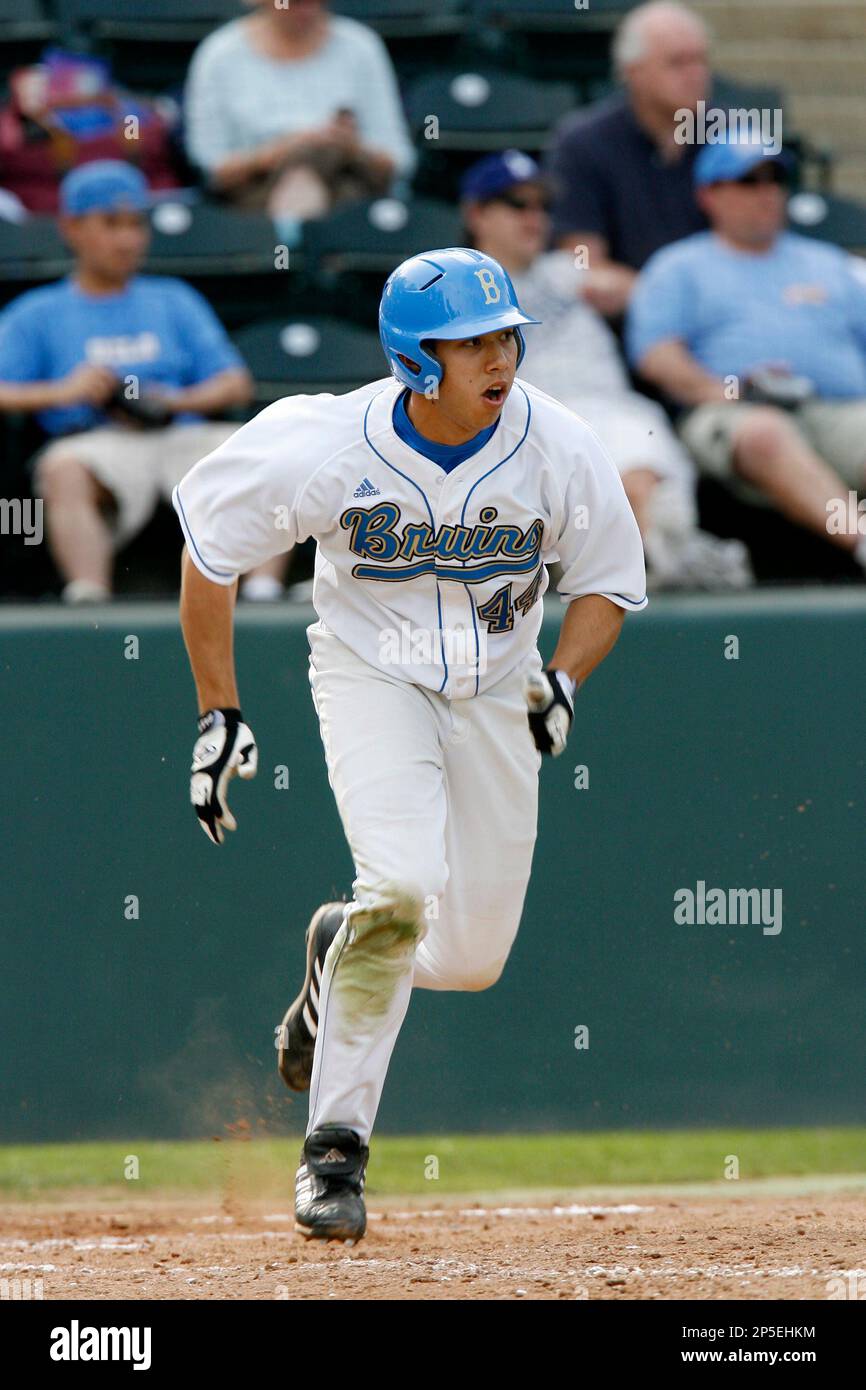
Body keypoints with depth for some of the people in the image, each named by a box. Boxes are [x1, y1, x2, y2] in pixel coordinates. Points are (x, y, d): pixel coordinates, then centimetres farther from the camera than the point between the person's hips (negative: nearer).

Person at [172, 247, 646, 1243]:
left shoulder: (558, 450, -17)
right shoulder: (328, 448, -23)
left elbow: (609, 579, 0)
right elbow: (209, 546, -8)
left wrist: (563, 679, -20)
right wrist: (218, 714, -9)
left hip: (494, 694, 3)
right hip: (369, 677, -3)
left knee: (472, 956, 2)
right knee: (404, 887, -27)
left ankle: (340, 953, 39)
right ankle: (335, 1146, -14)